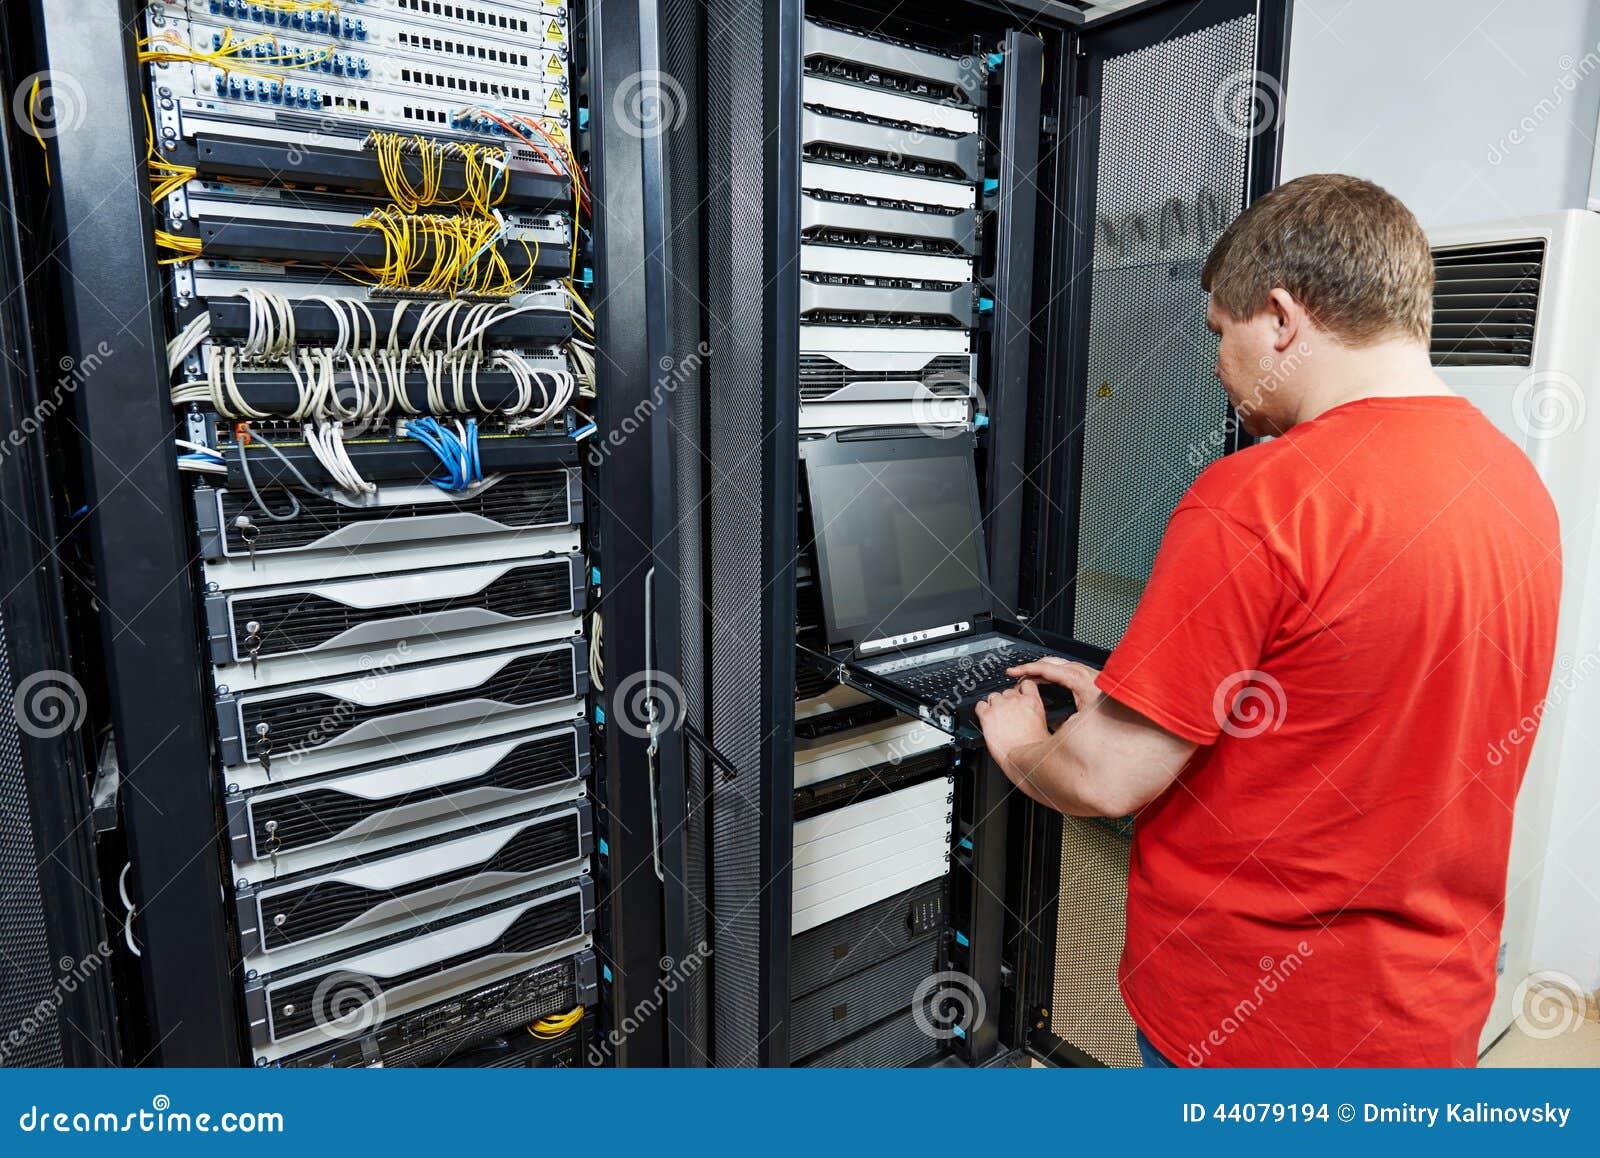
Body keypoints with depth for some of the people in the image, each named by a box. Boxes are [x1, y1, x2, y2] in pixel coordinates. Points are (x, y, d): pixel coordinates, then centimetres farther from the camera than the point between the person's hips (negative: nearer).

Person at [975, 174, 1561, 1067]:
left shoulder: (1255, 501, -26)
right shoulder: (1521, 482, 1)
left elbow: (1109, 780, -22)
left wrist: (1021, 747, 0)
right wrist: (1128, 699, 13)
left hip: (1250, 1024, -7)